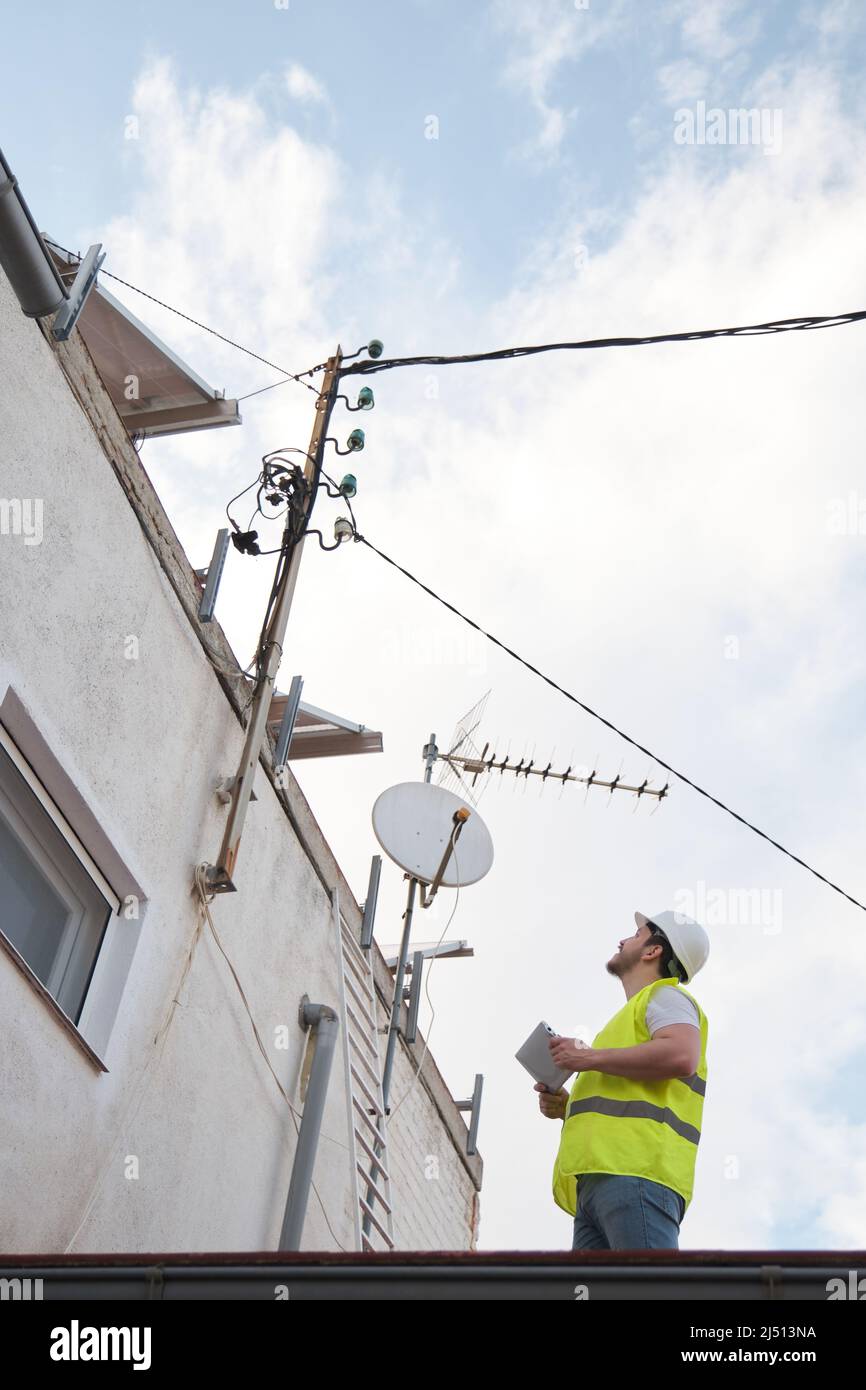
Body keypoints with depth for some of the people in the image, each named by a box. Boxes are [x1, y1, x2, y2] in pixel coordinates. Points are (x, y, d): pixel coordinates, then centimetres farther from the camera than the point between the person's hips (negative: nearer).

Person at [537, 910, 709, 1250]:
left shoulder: (665, 995, 11)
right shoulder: (636, 1012, 38)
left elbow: (682, 1055, -13)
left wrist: (589, 1057, -6)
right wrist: (567, 1106, 19)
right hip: (598, 1182, 9)